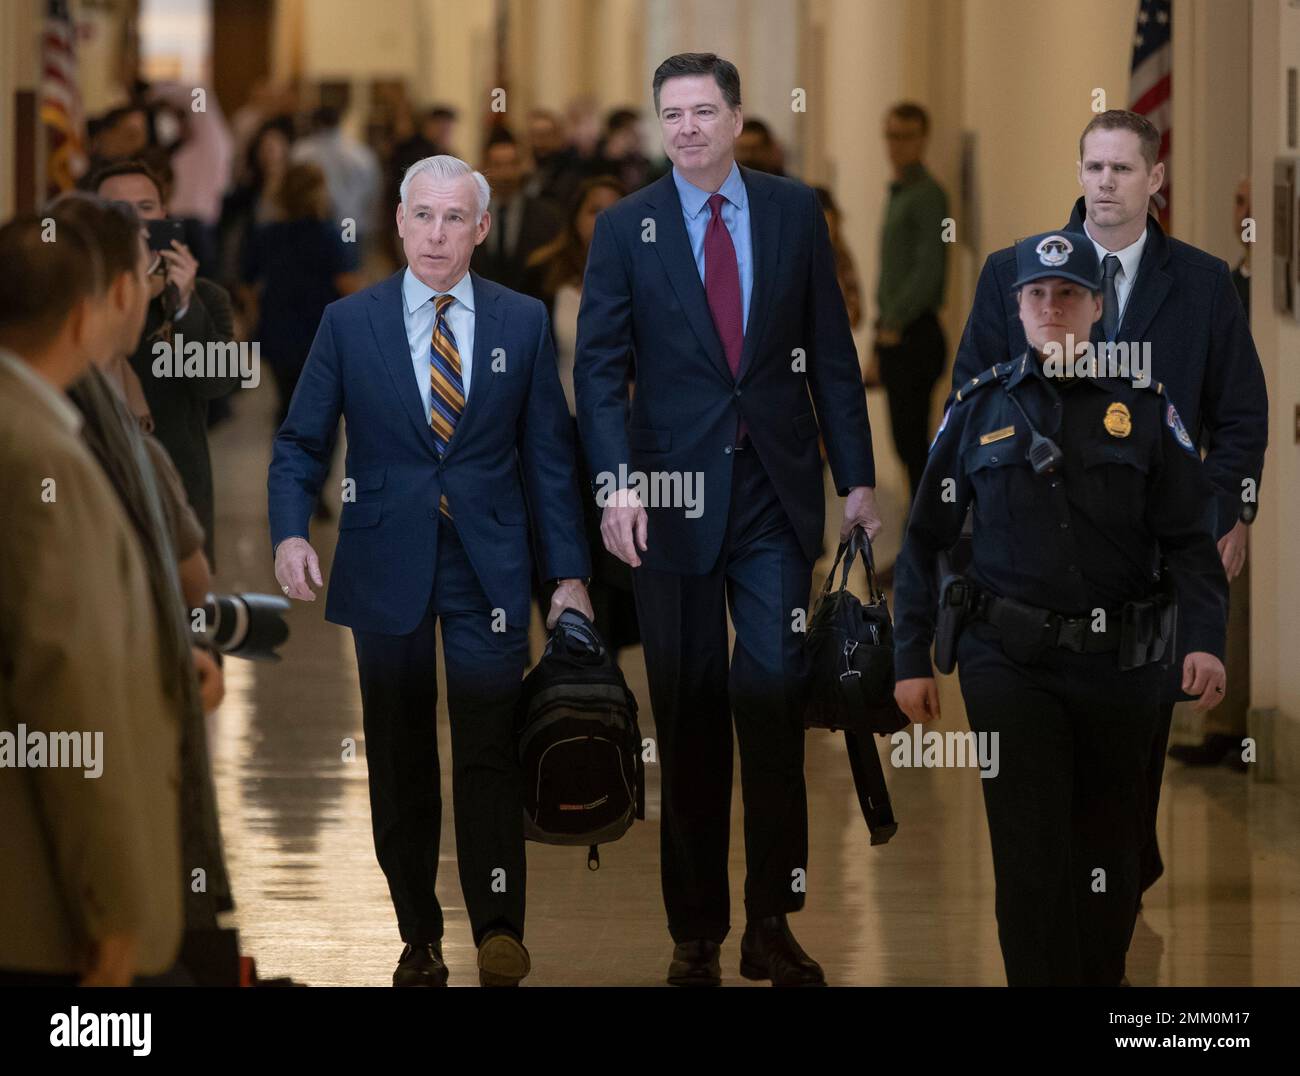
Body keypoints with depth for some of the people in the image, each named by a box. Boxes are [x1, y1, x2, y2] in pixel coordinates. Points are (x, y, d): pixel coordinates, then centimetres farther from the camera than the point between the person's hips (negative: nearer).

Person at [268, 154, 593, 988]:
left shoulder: (523, 323, 5)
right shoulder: (350, 323, 3)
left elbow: (549, 452, 7)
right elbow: (301, 441, 5)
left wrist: (569, 573, 3)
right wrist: (291, 533, -12)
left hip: (490, 569, -1)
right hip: (387, 566, 1)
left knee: (490, 748, -8)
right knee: (400, 759, 5)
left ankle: (499, 929, -5)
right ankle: (420, 938, 14)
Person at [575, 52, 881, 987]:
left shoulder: (794, 211, 6)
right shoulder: (626, 227, 3)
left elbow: (830, 349, 8)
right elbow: (600, 365, -1)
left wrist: (857, 477, 5)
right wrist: (617, 481, -14)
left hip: (776, 491, 1)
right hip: (675, 491, -1)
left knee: (775, 695, -5)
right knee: (690, 715, 3)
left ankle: (772, 925, 3)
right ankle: (696, 933, 10)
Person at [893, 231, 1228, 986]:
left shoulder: (1144, 408, 3)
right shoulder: (980, 407, 5)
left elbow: (1190, 539, -1)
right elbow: (927, 540, 9)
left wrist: (1207, 639, -16)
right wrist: (912, 659, 4)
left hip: (1119, 665, 1)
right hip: (1011, 664, -1)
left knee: (1112, 854, 9)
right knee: (1032, 859, -6)